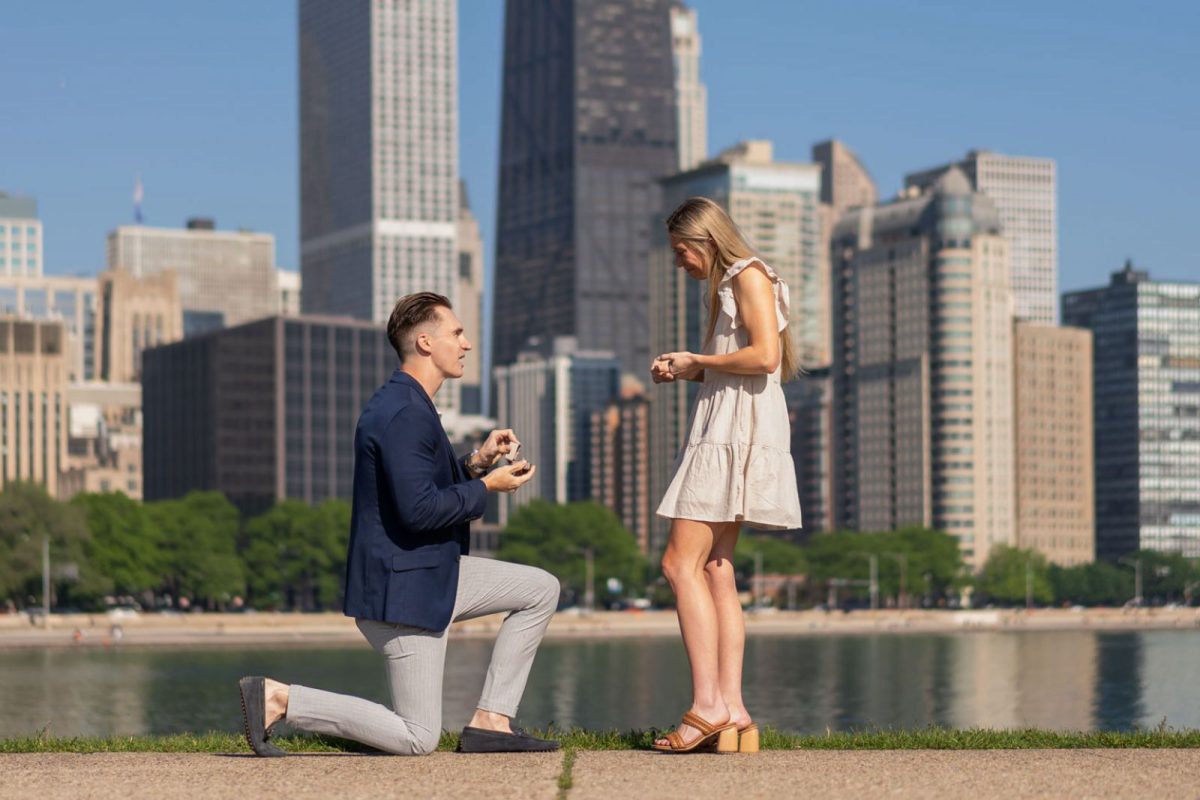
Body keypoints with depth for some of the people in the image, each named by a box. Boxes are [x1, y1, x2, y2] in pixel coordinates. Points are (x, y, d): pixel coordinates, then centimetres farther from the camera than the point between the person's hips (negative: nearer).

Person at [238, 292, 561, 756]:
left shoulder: (409, 406, 13)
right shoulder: (403, 413, -21)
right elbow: (418, 509, -28)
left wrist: (474, 463, 7)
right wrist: (486, 486, -15)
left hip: (431, 574, 10)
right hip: (402, 588, -10)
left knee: (541, 589, 13)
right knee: (417, 739, -5)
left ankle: (490, 721, 9)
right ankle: (277, 698, -4)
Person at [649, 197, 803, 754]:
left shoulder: (750, 276, -7)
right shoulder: (725, 289, 23)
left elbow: (764, 357, -19)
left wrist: (698, 362, -9)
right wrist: (684, 372, 12)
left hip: (739, 435, -11)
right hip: (723, 436, 11)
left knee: (682, 563, -15)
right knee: (715, 570, 5)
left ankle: (708, 706, -18)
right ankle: (732, 712, 2)